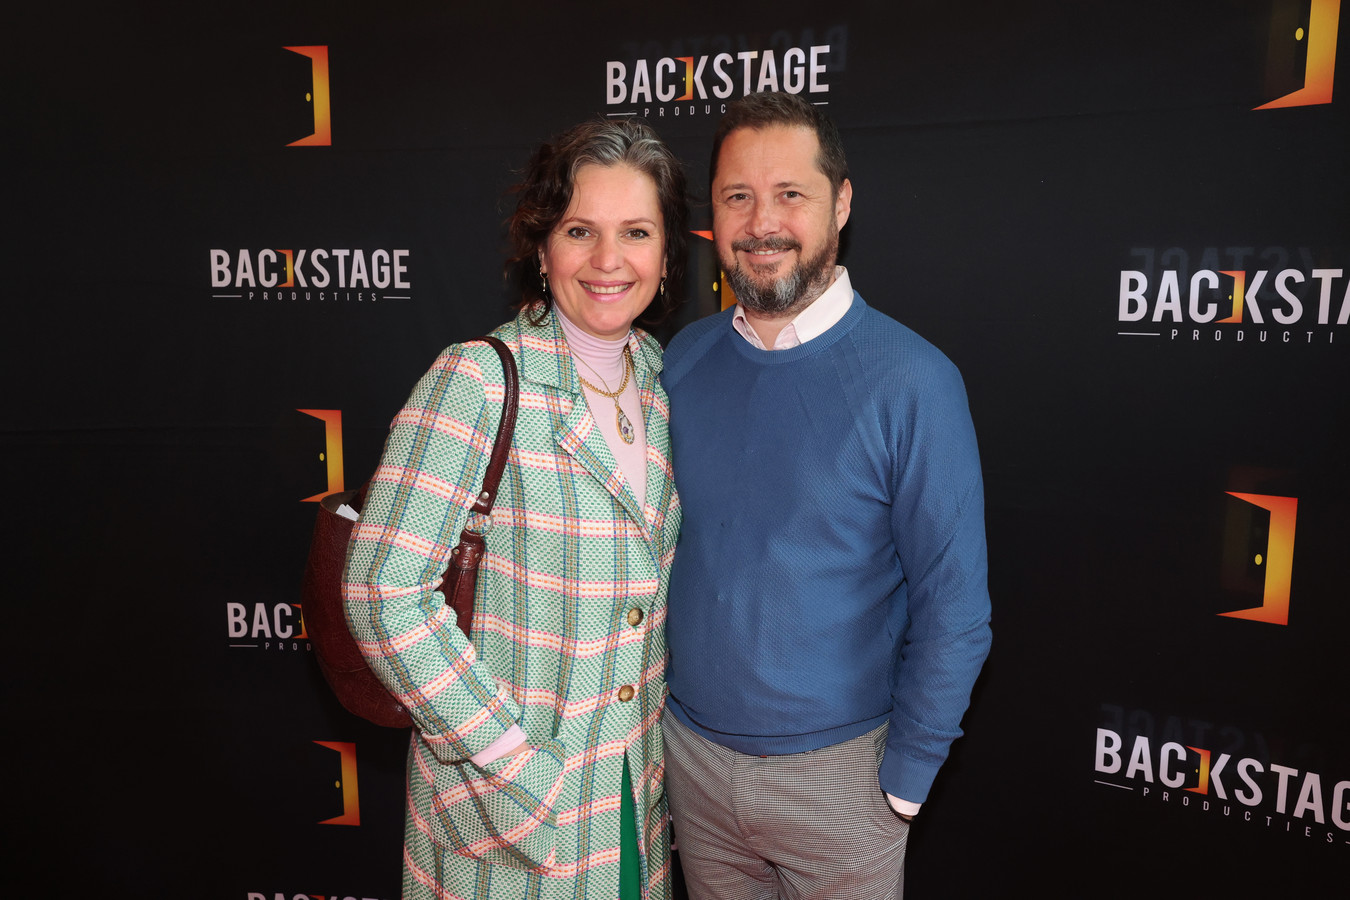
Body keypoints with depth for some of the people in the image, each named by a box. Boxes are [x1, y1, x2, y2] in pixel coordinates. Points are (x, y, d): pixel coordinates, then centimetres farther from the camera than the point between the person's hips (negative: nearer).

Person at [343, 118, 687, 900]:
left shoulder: (661, 379, 1)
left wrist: (663, 736, 7)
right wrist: (509, 755, -19)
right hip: (503, 797, -5)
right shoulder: (478, 381, -19)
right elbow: (383, 591, -22)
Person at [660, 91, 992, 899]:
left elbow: (954, 611, -12)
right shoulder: (681, 362, -3)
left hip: (835, 766, -3)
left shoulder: (910, 381, -16)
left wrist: (902, 784, -9)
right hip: (691, 752, 4)